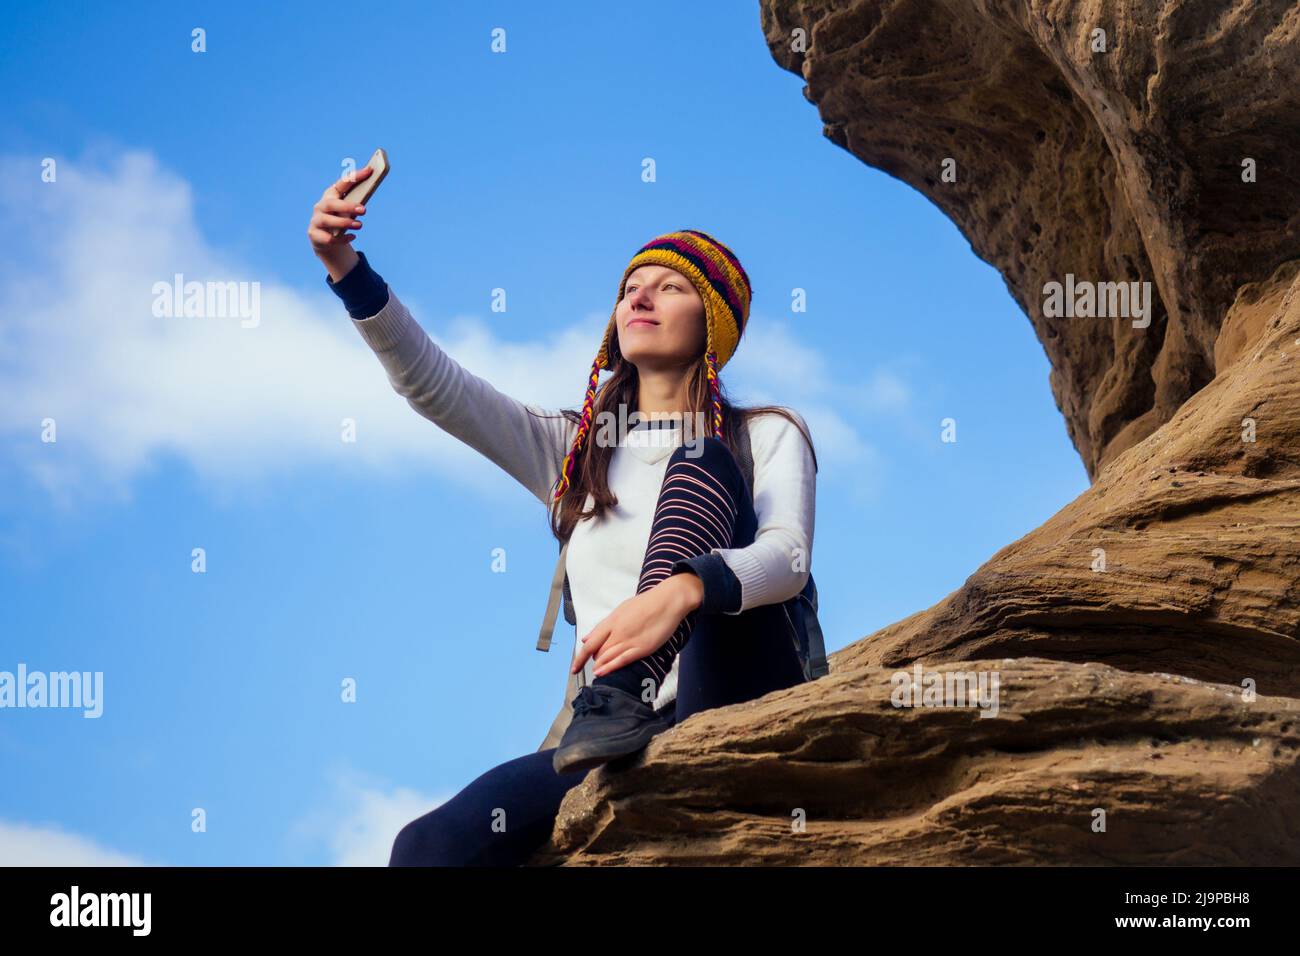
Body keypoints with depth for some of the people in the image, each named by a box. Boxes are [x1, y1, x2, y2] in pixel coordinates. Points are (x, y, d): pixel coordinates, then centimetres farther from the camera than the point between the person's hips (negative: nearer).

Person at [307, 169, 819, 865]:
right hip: (615, 734, 2)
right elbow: (431, 384, 9)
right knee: (429, 847, -25)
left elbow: (787, 556, -8)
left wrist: (682, 591, -31)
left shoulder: (766, 438, 13)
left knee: (698, 464, -22)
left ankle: (621, 703, -38)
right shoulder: (574, 449, 23)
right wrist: (345, 268, -6)